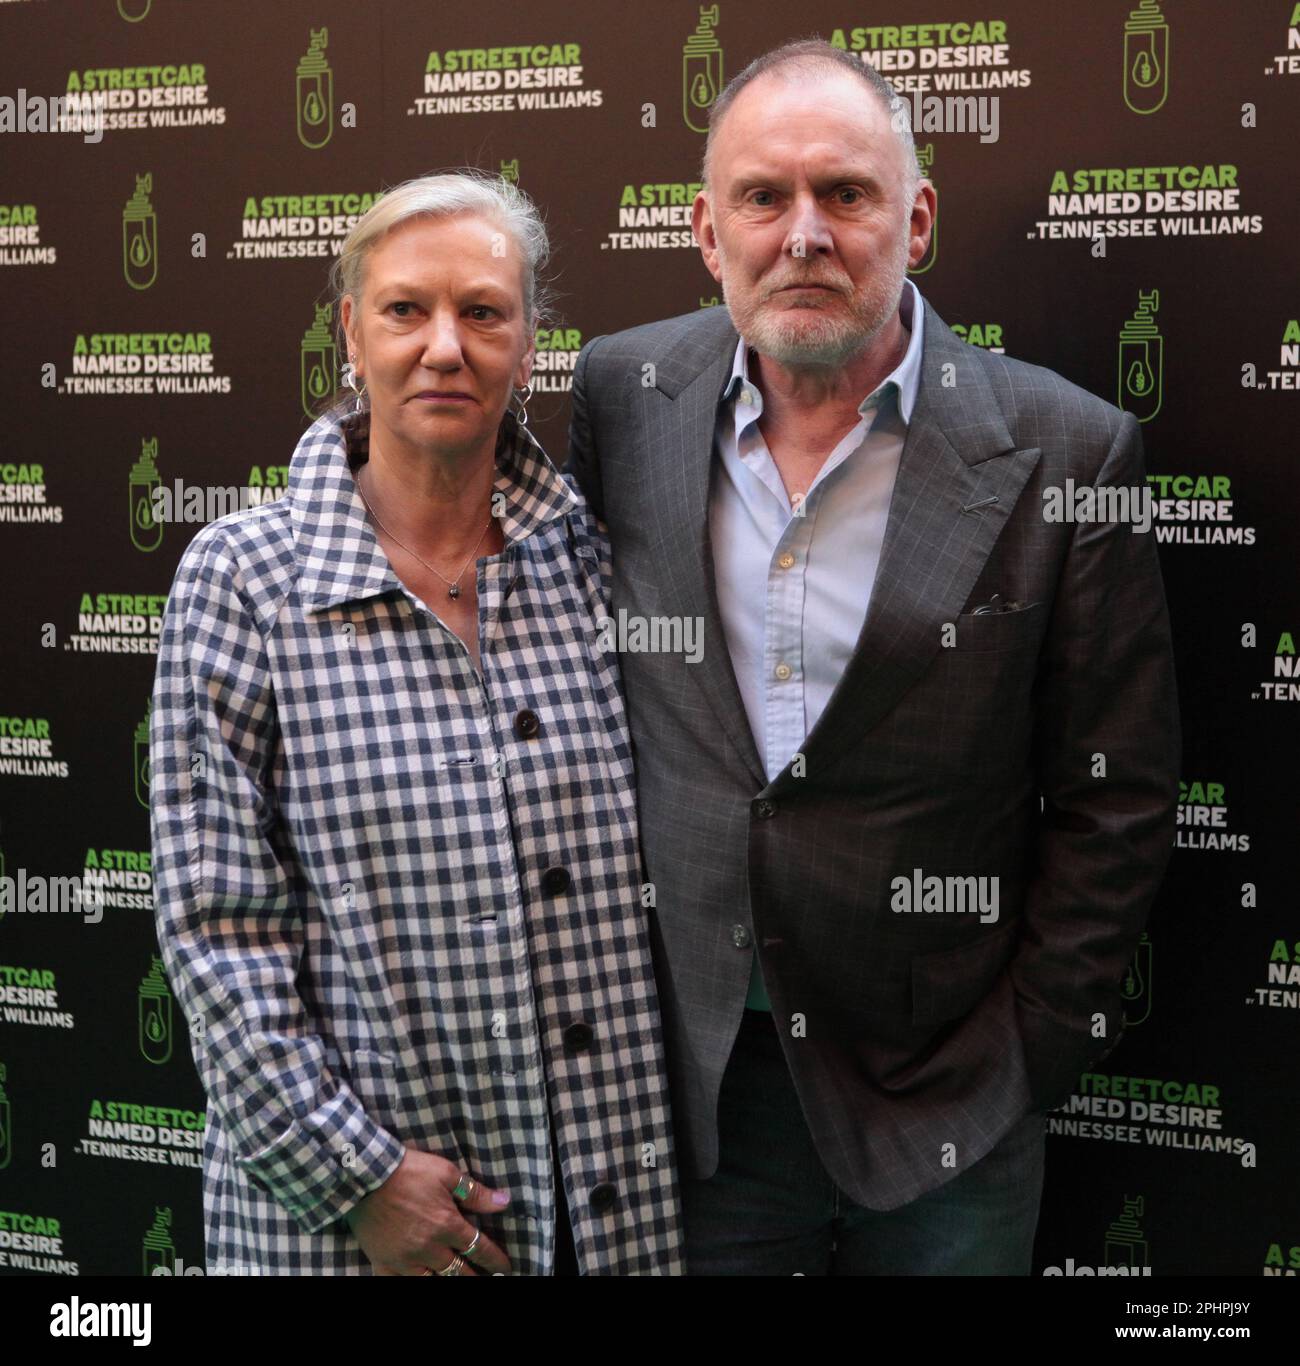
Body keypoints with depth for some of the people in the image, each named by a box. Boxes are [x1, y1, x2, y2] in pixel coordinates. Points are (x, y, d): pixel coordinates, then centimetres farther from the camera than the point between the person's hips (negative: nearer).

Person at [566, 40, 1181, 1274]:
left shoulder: (1059, 454, -10)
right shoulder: (621, 397, -2)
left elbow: (1114, 800, -4)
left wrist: (1028, 1050, -5)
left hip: (939, 1105, -2)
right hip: (688, 1081, 2)